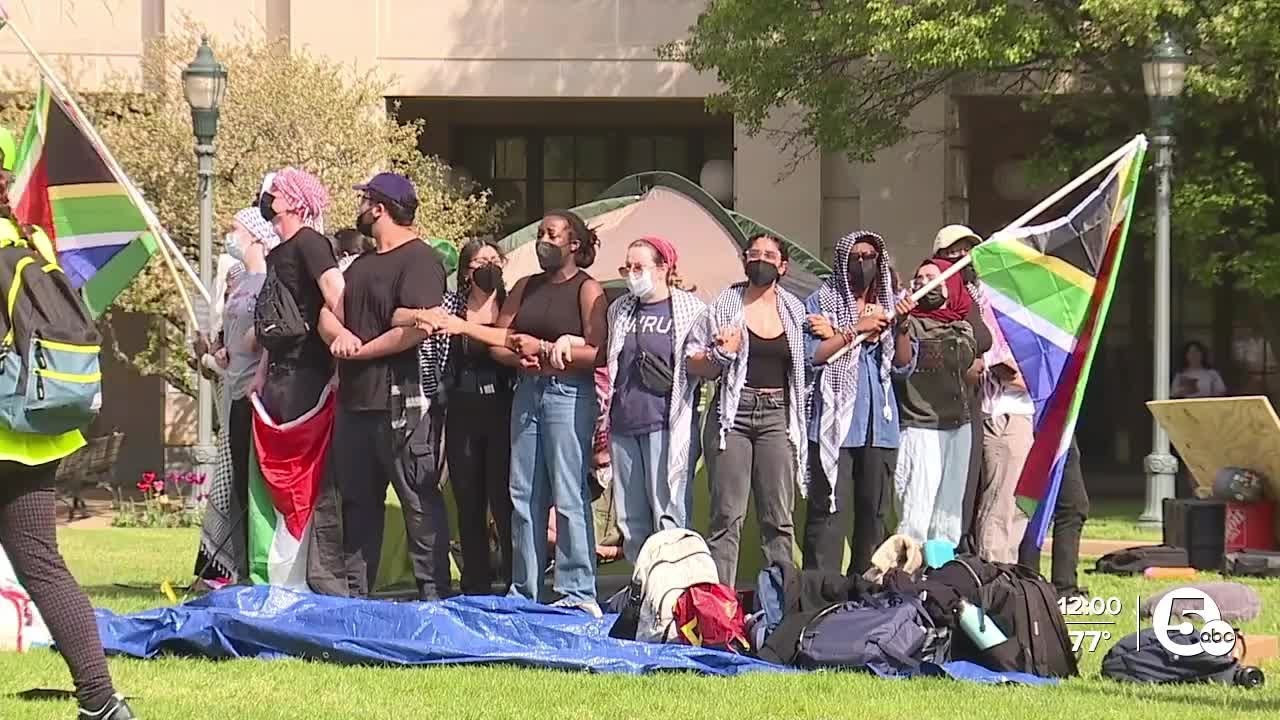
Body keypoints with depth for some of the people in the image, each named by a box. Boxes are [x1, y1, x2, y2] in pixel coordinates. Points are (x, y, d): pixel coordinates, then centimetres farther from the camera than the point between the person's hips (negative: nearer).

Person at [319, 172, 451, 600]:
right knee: (357, 501, 12)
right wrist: (337, 333, -9)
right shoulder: (362, 264, 21)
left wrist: (360, 351, -13)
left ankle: (433, 594, -5)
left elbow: (419, 326, -22)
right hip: (356, 400, 10)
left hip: (401, 401, -9)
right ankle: (354, 594, 17)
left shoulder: (419, 260, -10)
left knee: (419, 501, -6)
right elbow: (328, 312, 16)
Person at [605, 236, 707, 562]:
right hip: (624, 425, 6)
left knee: (668, 512, -10)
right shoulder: (619, 310, 17)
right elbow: (606, 362, 25)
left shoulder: (691, 310, 1)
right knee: (630, 516, 7)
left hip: (666, 425, -6)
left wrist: (670, 379, -17)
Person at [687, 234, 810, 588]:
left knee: (779, 517, 0)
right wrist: (721, 354, -12)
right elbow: (695, 365, 5)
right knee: (727, 516, -6)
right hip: (733, 412, -2)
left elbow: (804, 365, 21)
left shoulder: (794, 310, 11)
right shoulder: (726, 305, 5)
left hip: (777, 415, 2)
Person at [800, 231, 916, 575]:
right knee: (829, 510, -10)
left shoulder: (887, 306, 16)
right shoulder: (821, 302, 4)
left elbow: (904, 366, 12)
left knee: (875, 512, 5)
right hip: (834, 422, -5)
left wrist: (901, 328, -4)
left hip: (879, 424, 5)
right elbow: (809, 354, -9)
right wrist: (855, 330, -11)